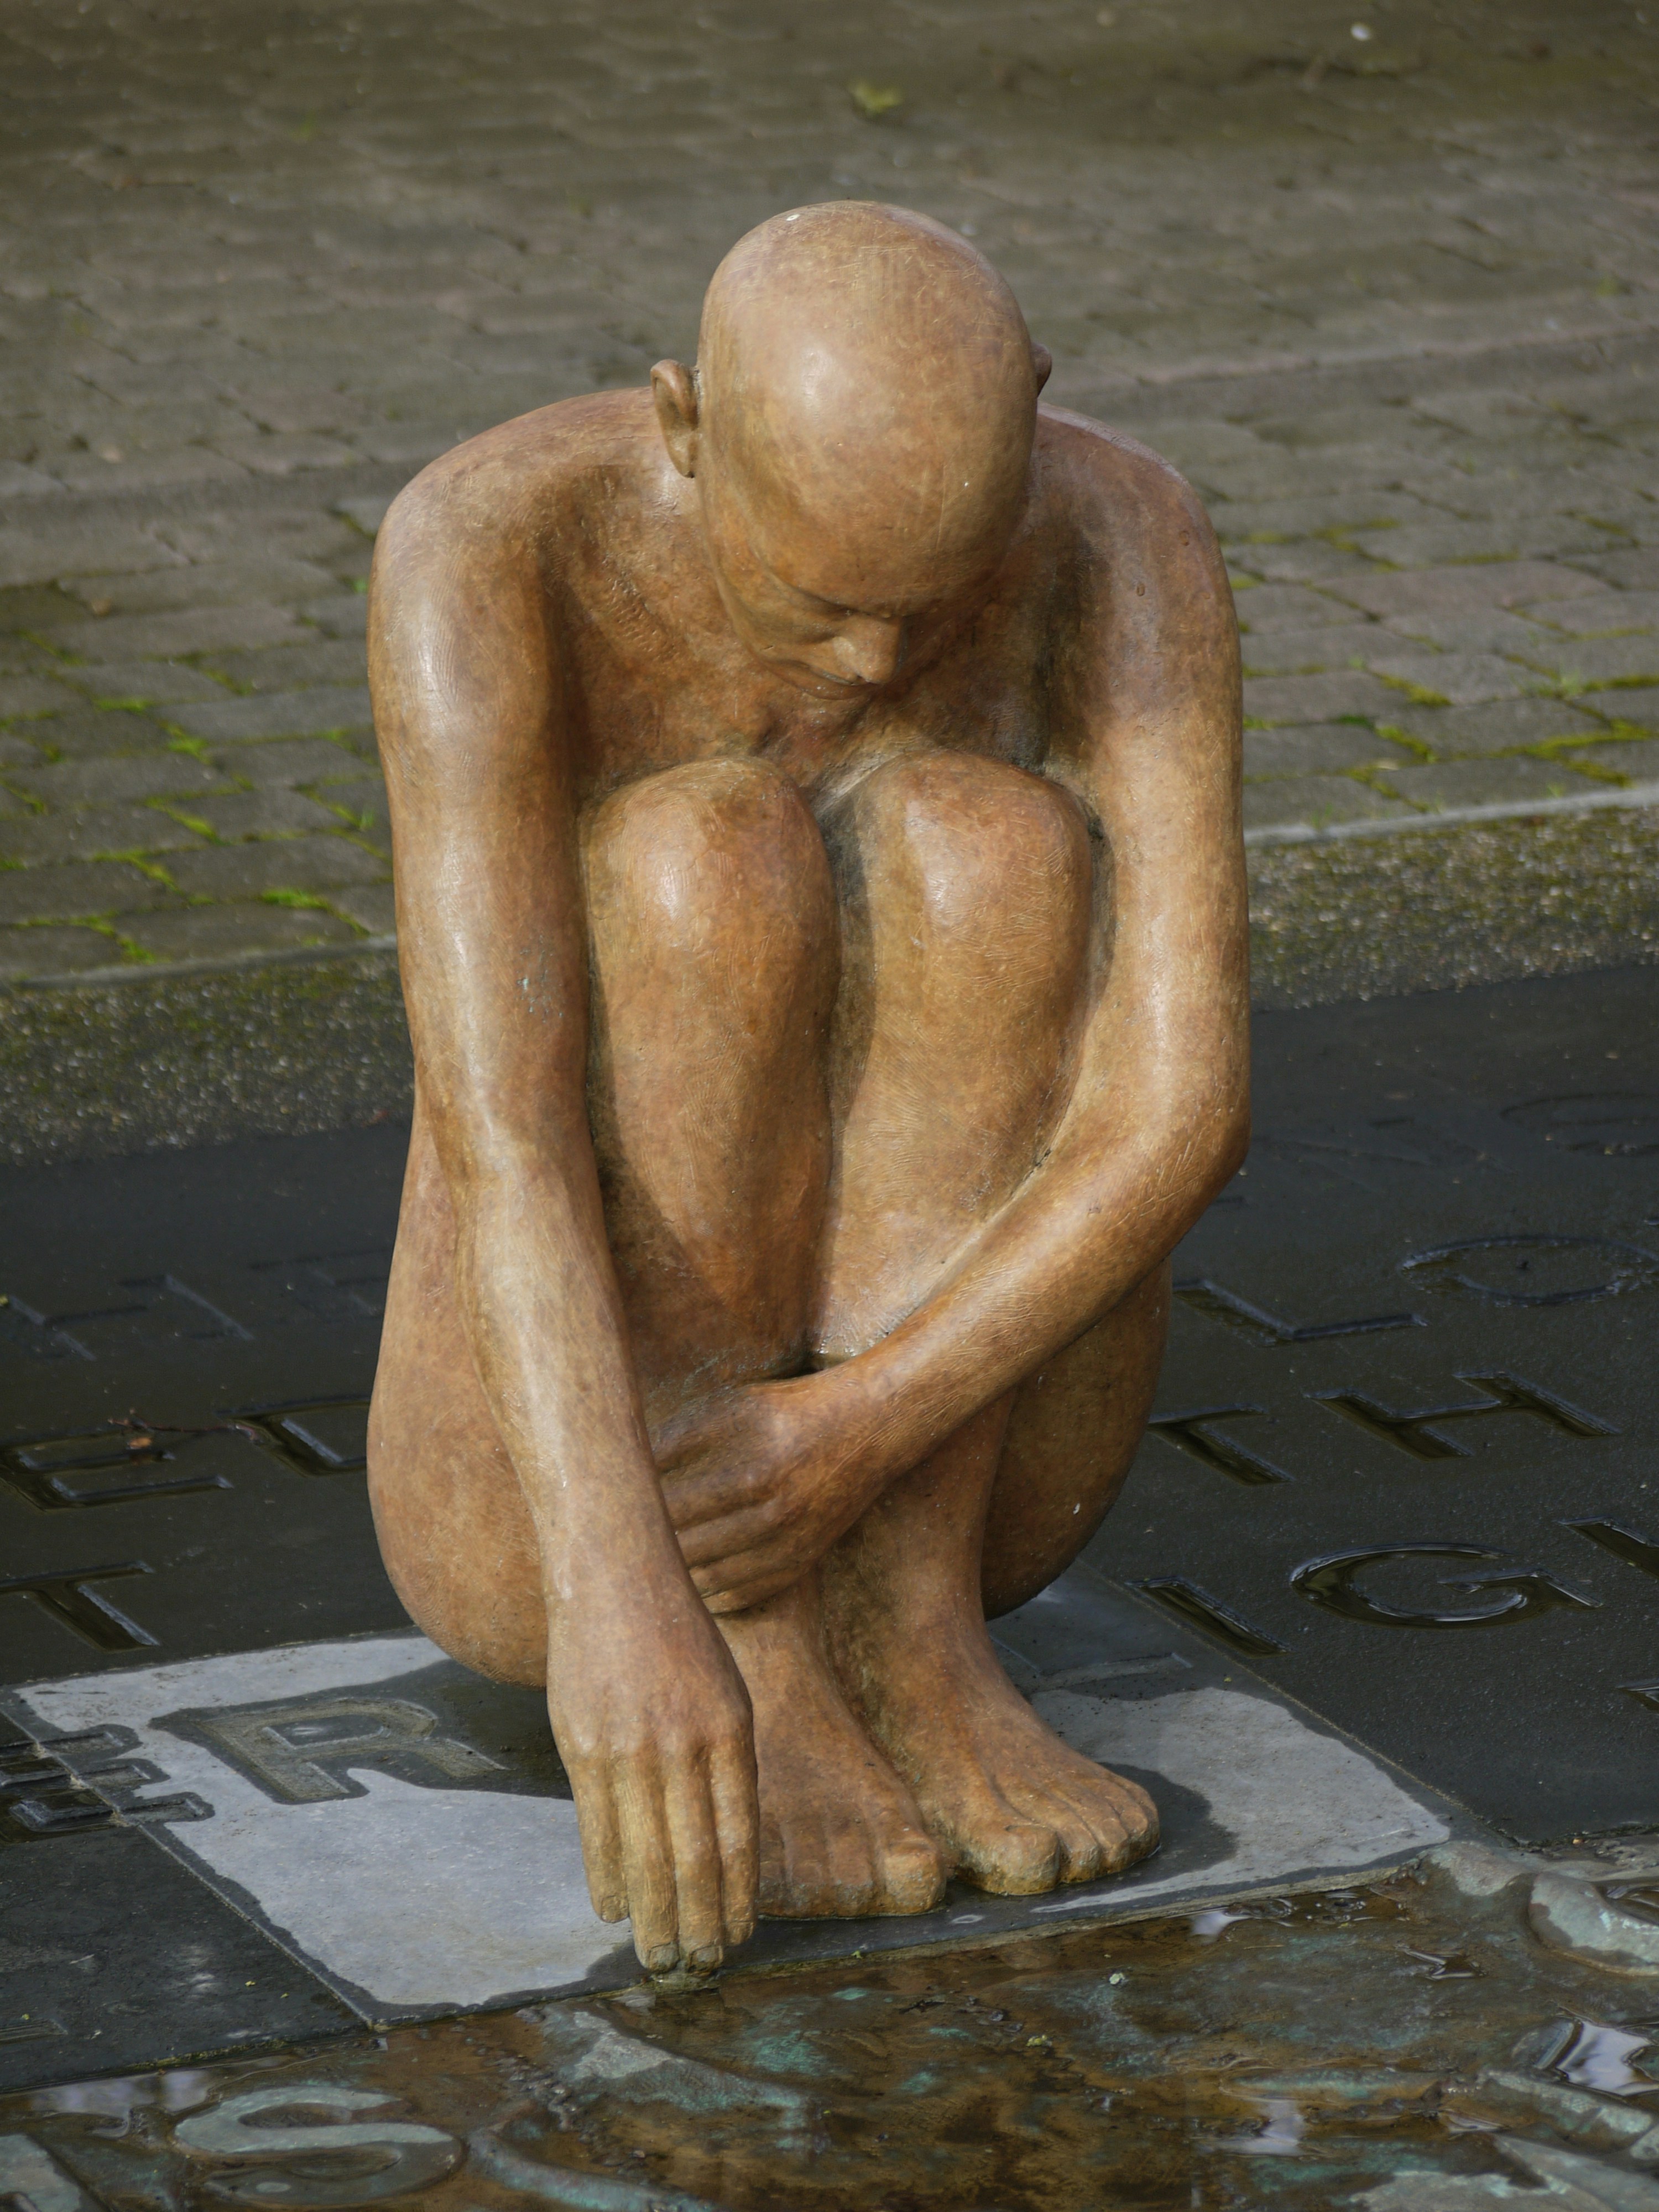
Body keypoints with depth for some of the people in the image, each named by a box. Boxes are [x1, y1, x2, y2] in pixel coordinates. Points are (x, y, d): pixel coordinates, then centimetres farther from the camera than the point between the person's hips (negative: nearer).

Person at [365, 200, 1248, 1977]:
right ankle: (743, 1688, -23)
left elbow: (1185, 1105, -23)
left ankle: (909, 1631, -21)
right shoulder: (487, 546, -22)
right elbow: (492, 1126, -35)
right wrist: (616, 1594, -47)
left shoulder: (1127, 536, -14)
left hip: (945, 1446, 2)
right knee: (707, 858, -29)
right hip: (552, 1496, -2)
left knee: (988, 840, -25)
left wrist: (868, 1424, -35)